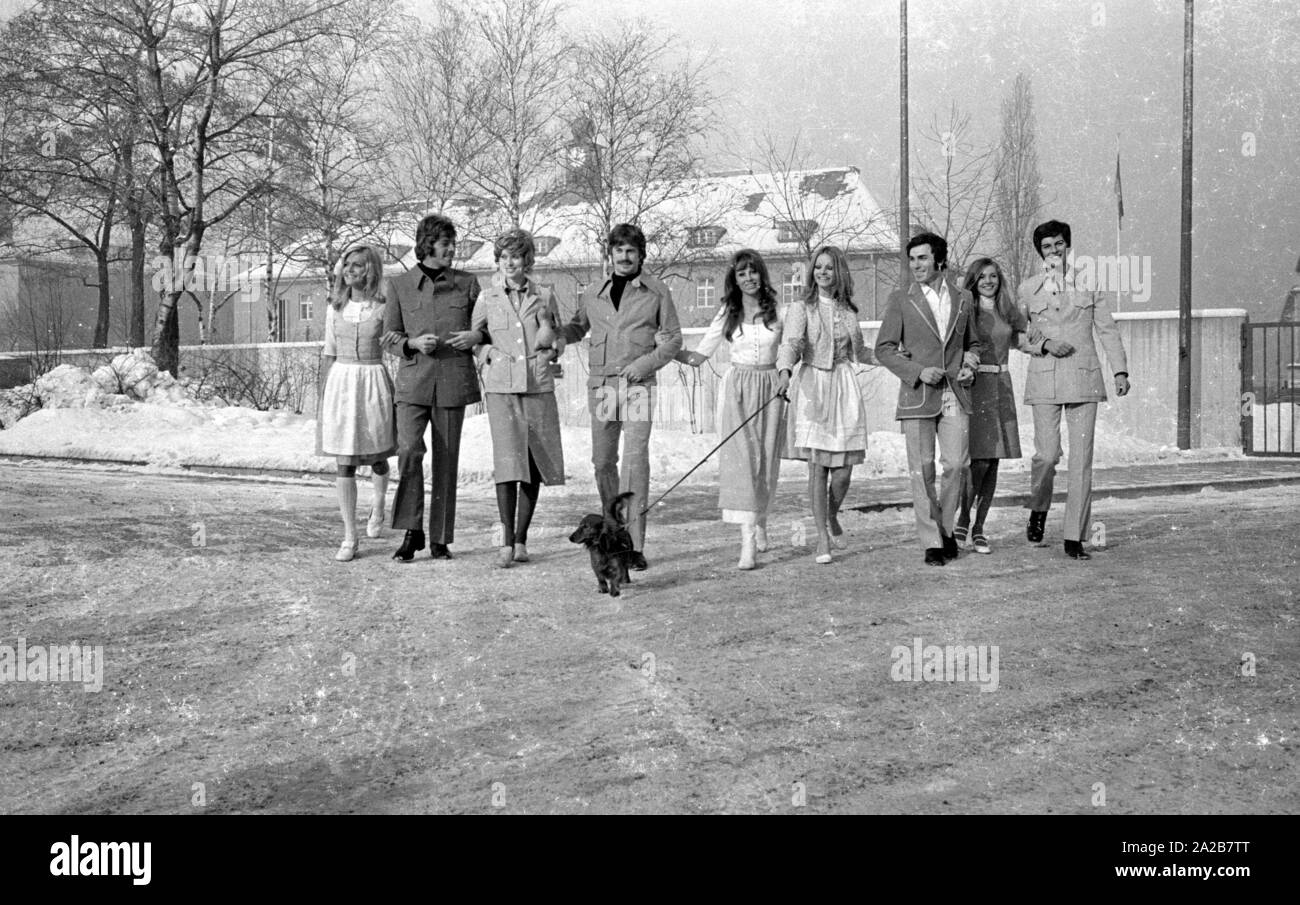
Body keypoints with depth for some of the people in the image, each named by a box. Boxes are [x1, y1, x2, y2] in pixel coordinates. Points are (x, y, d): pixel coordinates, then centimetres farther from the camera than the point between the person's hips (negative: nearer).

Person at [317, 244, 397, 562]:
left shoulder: (384, 308, -2)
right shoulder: (335, 308, 7)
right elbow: (330, 354, 12)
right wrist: (325, 394, 9)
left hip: (373, 383, -2)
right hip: (341, 382, 2)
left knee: (377, 456, 12)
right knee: (345, 462, -3)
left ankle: (377, 508, 43)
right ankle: (349, 538, 1)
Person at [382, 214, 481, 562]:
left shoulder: (467, 283, 9)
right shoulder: (399, 285, 7)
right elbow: (389, 337, 11)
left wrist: (476, 336, -5)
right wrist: (413, 343, -10)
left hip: (453, 381, 1)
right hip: (413, 380, -1)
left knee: (446, 460, 4)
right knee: (409, 450, -18)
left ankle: (440, 538, 14)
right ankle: (412, 532, -6)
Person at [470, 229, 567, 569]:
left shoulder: (544, 297, 8)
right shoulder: (487, 299, 7)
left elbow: (556, 341, 18)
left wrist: (552, 347, 0)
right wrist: (487, 352, 2)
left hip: (538, 387, 2)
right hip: (501, 387, -2)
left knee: (534, 464, 3)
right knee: (508, 462, -13)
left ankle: (521, 538, 15)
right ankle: (506, 541, -9)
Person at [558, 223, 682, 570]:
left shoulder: (657, 292, 5)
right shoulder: (593, 294, 13)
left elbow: (673, 339, 6)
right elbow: (577, 327, 27)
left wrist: (645, 363, -8)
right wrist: (554, 335, 6)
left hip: (637, 384, -3)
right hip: (600, 383, 3)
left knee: (635, 460, -13)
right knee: (602, 460, 6)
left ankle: (635, 544, -12)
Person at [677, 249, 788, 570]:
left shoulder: (779, 313, 4)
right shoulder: (727, 315, 5)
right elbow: (698, 356, 7)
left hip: (770, 390, 1)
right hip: (737, 388, -1)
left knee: (766, 462, 6)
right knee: (740, 459, -13)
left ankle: (760, 522, 34)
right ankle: (748, 542, -18)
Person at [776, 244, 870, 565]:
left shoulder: (848, 310, 13)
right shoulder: (801, 309, 1)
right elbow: (791, 342, -17)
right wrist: (785, 370, -35)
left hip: (843, 388, 3)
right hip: (811, 387, -3)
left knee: (842, 469, 0)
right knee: (817, 466, -6)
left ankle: (832, 517, 29)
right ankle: (822, 538, 4)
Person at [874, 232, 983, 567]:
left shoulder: (962, 298, 12)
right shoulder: (901, 299, 3)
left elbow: (973, 342, 24)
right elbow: (884, 349, 1)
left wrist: (970, 364, 3)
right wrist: (918, 371, -11)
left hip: (955, 395, 2)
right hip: (918, 396, -2)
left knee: (955, 465, -2)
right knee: (923, 471, -2)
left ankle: (946, 529, 19)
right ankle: (931, 542, 6)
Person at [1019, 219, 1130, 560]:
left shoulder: (1089, 284, 11)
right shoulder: (1028, 289, 9)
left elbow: (1108, 330, 10)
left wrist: (1120, 371, 1)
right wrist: (1044, 344, -7)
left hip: (1083, 379, 1)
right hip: (1044, 381, -1)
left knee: (1082, 459, -4)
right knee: (1047, 454, -10)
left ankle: (1075, 538, 1)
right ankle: (1038, 511, 21)